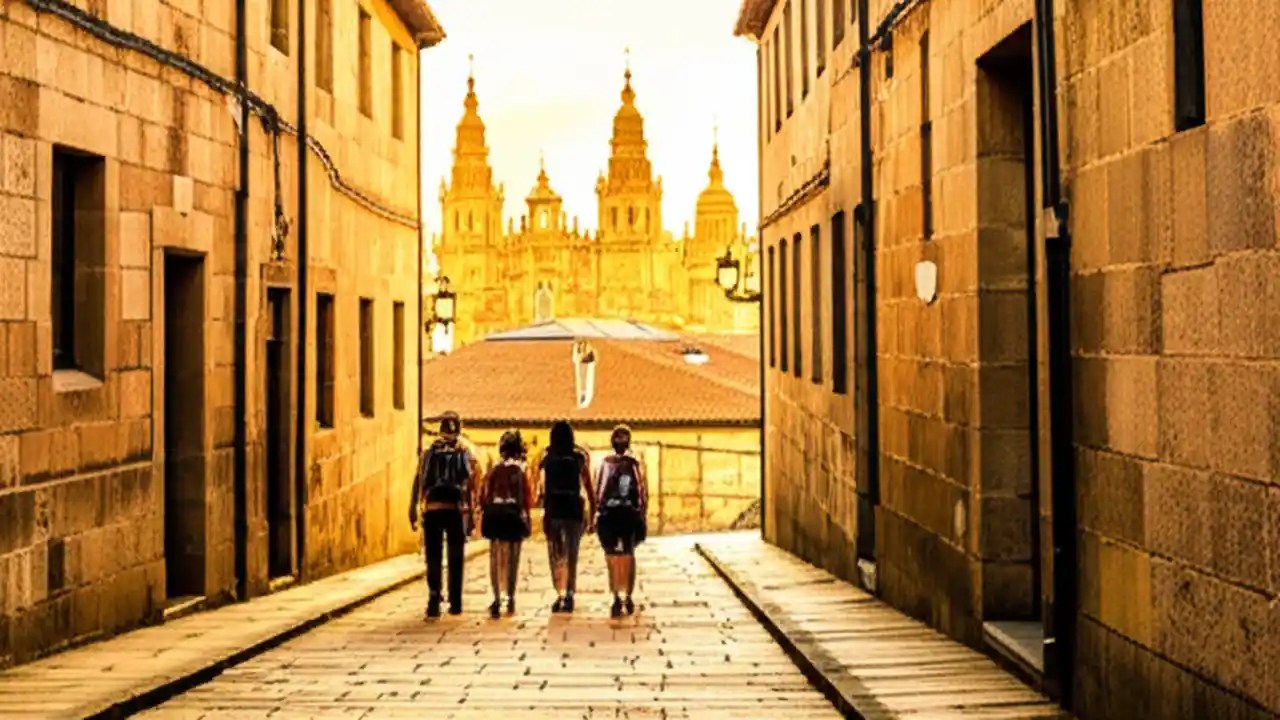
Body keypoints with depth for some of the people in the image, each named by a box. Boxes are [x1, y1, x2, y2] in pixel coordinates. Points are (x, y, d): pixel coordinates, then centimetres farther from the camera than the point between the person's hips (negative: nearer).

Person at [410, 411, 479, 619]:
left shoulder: (428, 454, 6)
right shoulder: (466, 454, 5)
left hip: (432, 510, 0)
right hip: (456, 510, 0)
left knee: (433, 557, 5)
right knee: (455, 559, 7)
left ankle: (434, 597, -4)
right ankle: (455, 603, 9)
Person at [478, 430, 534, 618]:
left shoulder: (495, 469, 5)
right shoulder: (522, 469, -1)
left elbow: (484, 494, 2)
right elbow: (528, 496, -4)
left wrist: (486, 511, 9)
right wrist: (526, 515, 7)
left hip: (494, 514, 1)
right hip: (514, 515, -1)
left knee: (496, 558, 4)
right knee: (512, 559, 10)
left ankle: (497, 599, -8)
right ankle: (510, 598, 16)